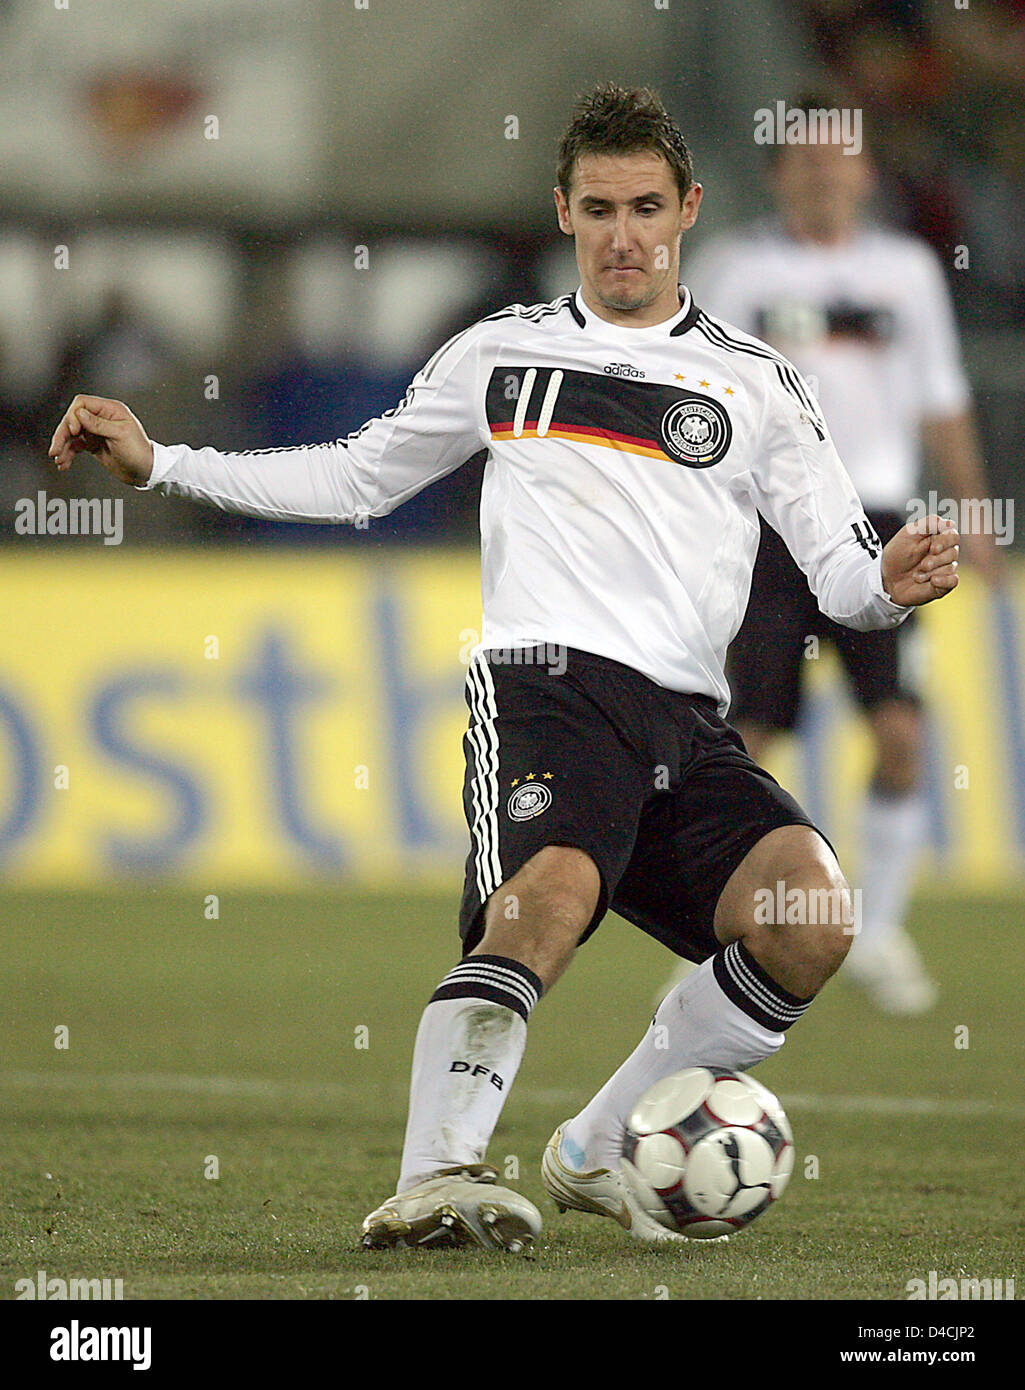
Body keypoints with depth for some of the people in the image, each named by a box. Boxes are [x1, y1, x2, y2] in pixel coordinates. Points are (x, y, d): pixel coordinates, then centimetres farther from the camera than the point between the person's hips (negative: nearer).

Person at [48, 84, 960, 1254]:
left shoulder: (753, 384, 17)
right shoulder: (503, 353, 19)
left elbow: (843, 570, 11)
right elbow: (352, 479, 27)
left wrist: (887, 583, -13)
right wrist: (159, 462, 20)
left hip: (689, 721, 2)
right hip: (549, 680, -2)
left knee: (812, 922, -22)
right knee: (550, 893, -34)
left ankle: (597, 1153, -5)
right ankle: (432, 1179, -47)